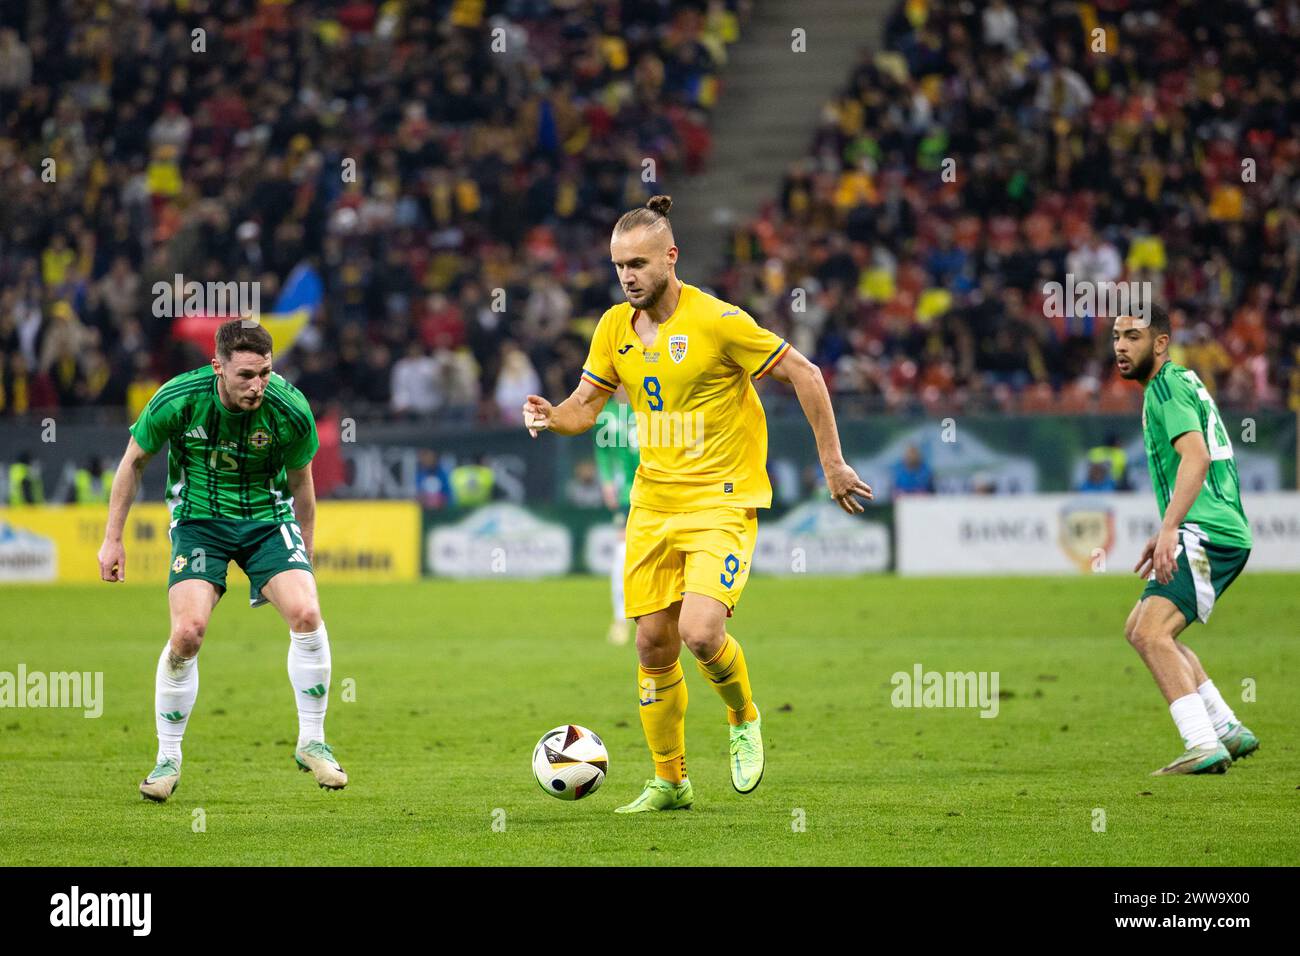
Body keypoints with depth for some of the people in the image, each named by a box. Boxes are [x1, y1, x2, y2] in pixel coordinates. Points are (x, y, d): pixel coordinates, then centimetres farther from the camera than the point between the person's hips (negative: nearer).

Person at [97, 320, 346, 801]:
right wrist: (112, 539, -1)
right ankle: (168, 760, 0)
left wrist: (304, 558, 10)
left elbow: (300, 484, 1)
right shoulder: (177, 400, -21)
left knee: (306, 614, -20)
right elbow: (134, 461, -2)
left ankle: (312, 743, -2)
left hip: (268, 517, 1)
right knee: (187, 632, -18)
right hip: (199, 520, -1)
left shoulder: (291, 410, -18)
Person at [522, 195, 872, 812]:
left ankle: (744, 719, 10)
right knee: (653, 643, 4)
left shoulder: (716, 320, -15)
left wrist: (832, 465, -7)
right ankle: (670, 781, 18)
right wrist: (551, 416, -13)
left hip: (722, 501, -6)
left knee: (700, 632, -21)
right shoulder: (615, 327, 3)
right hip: (653, 501, 6)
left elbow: (804, 375, -9)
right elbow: (585, 406, 11)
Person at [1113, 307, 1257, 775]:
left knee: (1151, 633, -21)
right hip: (1217, 532, 11)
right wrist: (1166, 533, 32)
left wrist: (1169, 529, -33)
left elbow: (1195, 457, -25)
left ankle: (1203, 746, -31)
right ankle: (1227, 729, 16)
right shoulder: (1178, 382, 21)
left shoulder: (1168, 386, -10)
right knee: (1139, 628, 19)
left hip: (1206, 534, -11)